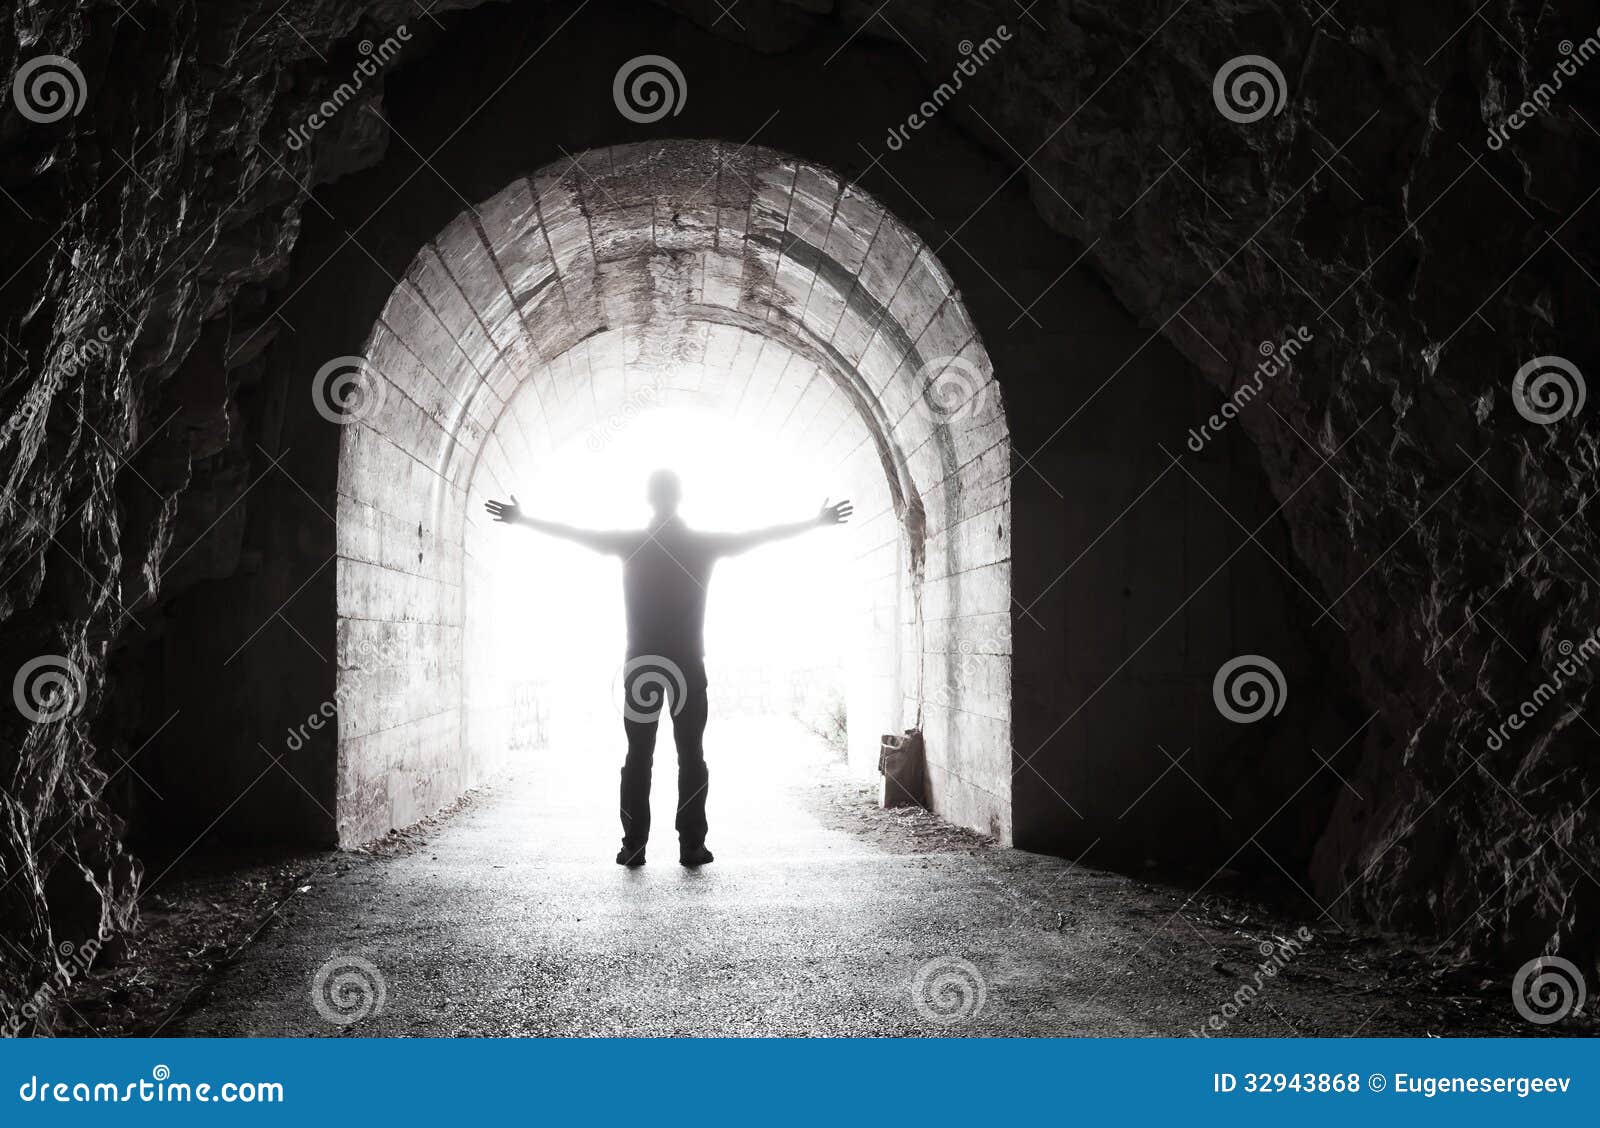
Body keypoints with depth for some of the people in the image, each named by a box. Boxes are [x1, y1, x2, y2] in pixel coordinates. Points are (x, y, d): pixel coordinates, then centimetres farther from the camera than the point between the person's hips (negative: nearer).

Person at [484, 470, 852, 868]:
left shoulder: (630, 541, 0)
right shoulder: (703, 543, 0)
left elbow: (574, 533, 8)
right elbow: (762, 535, 7)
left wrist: (521, 518, 20)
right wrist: (819, 521, 16)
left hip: (640, 664, 1)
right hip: (688, 664, 0)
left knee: (638, 757, 3)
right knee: (691, 756, 2)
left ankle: (634, 846, 3)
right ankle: (692, 846, 1)